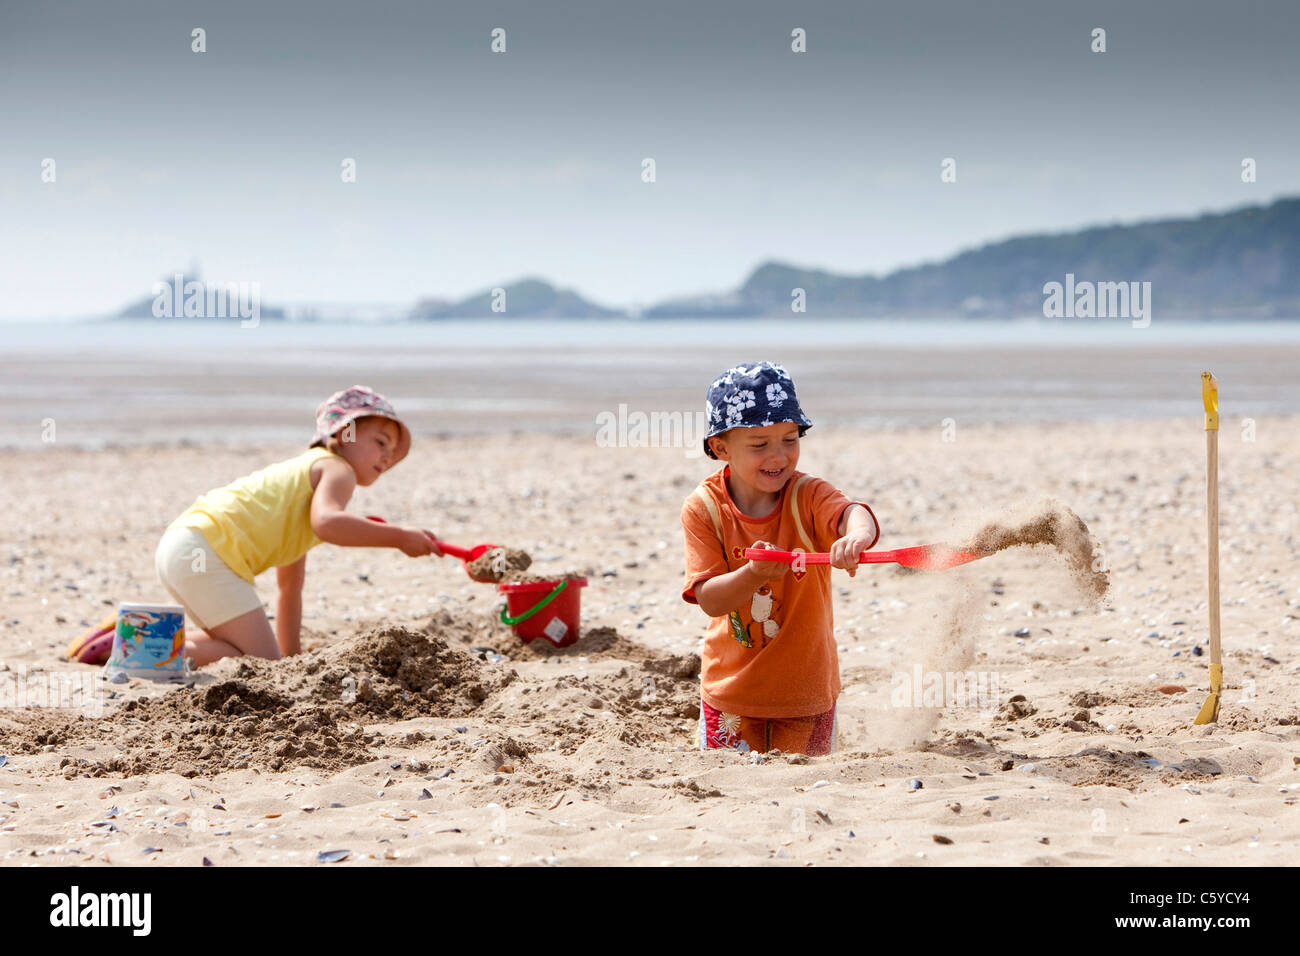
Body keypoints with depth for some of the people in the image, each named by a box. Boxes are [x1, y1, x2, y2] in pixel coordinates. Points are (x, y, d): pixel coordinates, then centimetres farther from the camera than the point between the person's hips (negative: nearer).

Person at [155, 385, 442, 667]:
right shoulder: (338, 471, 3)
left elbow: (289, 587, 35)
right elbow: (326, 523, -23)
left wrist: (290, 655, 34)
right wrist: (399, 537, -18)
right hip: (205, 552, -10)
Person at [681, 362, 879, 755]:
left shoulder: (807, 496, -13)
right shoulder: (703, 508, -10)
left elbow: (850, 512, -35)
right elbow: (708, 600, -16)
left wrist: (856, 534, -60)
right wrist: (754, 575, -36)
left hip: (807, 689, 0)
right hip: (732, 688, 0)